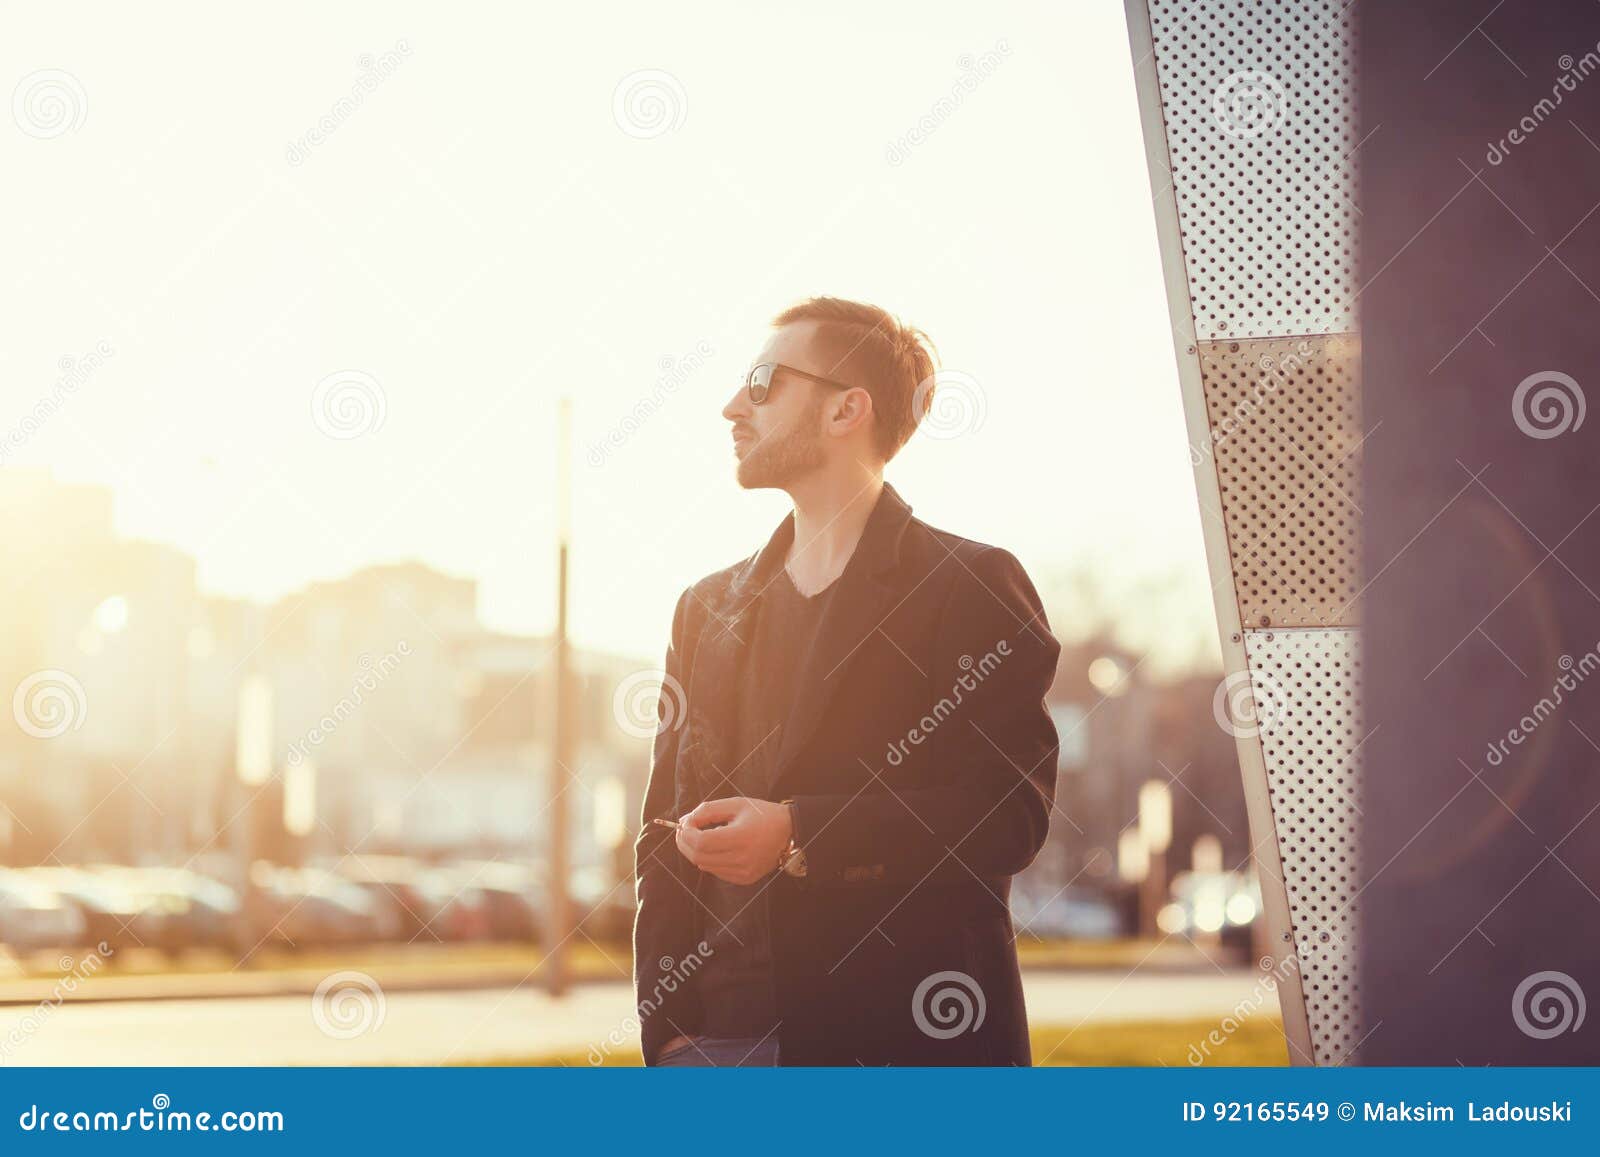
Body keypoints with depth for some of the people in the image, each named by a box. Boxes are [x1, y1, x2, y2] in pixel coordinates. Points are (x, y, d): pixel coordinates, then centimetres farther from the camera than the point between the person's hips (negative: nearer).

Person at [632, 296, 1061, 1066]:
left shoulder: (973, 588, 2)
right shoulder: (707, 607, 18)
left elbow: (1011, 815, -8)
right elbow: (664, 834, 15)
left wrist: (800, 836, -16)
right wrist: (666, 1025, 1)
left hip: (905, 1032, -4)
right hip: (720, 1032, 4)